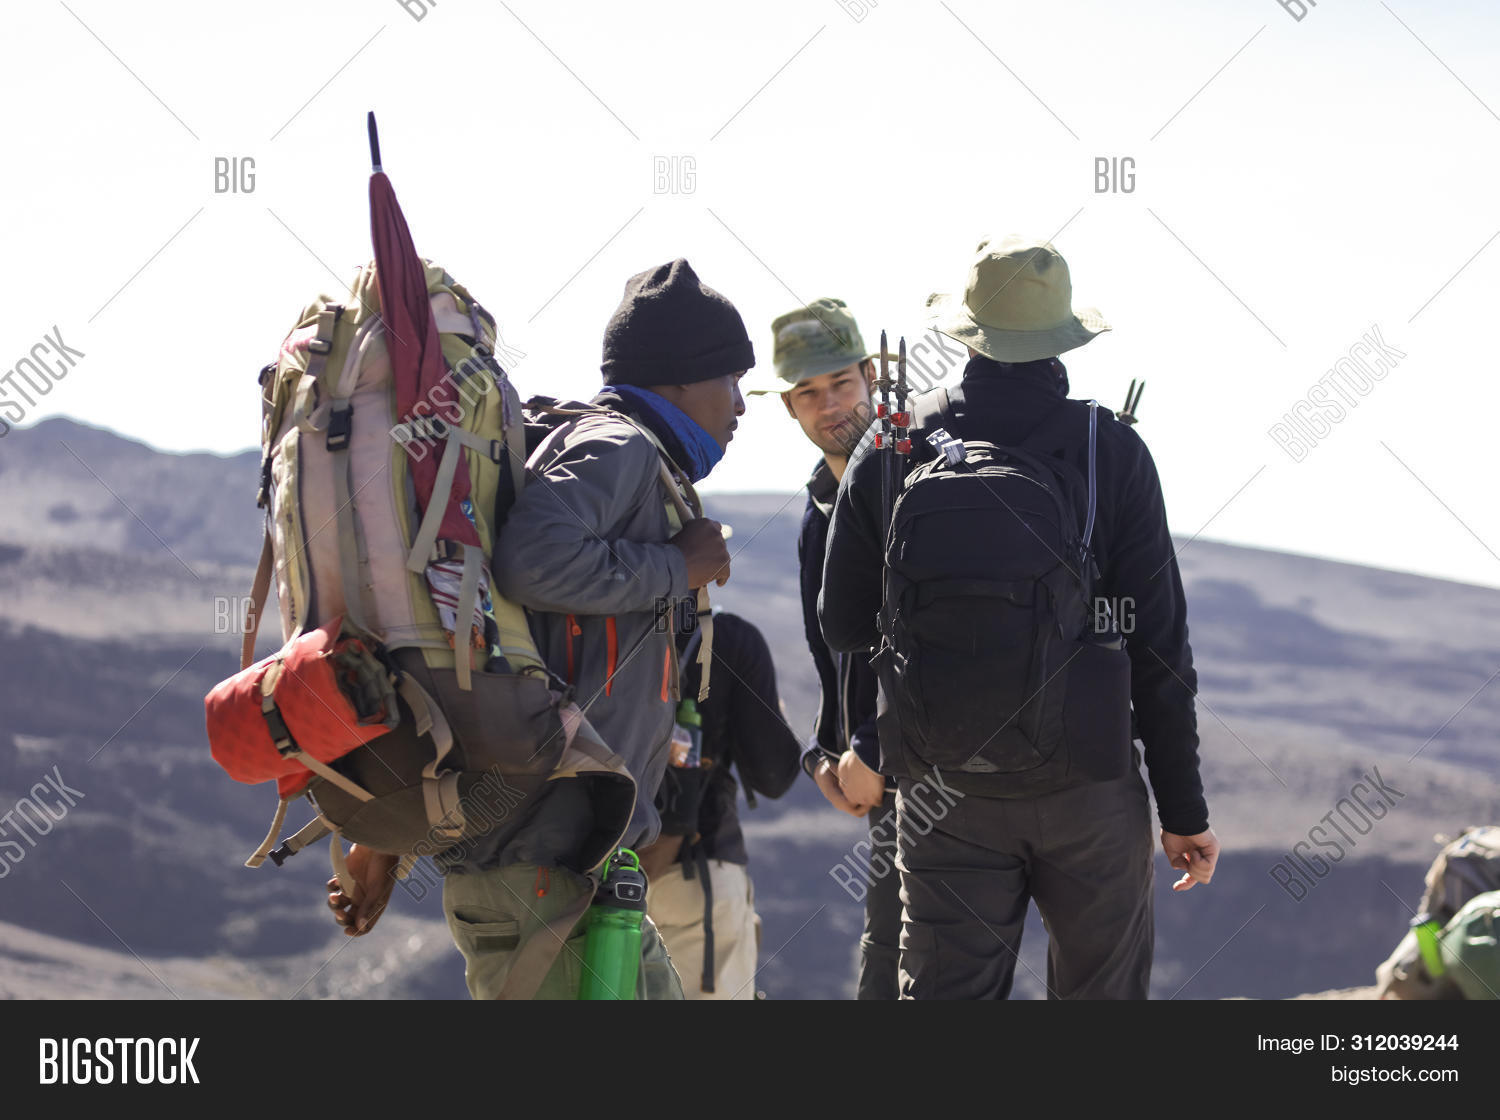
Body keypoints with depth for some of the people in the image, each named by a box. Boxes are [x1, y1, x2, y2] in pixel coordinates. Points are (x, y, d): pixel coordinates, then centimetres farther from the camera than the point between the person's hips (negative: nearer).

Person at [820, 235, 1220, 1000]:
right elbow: (1156, 642, -6)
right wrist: (1184, 807, 0)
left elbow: (843, 624, 6)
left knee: (947, 992, 6)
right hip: (1089, 785, -1)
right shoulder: (1111, 452, -5)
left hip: (944, 788, 1)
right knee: (1100, 991, 13)